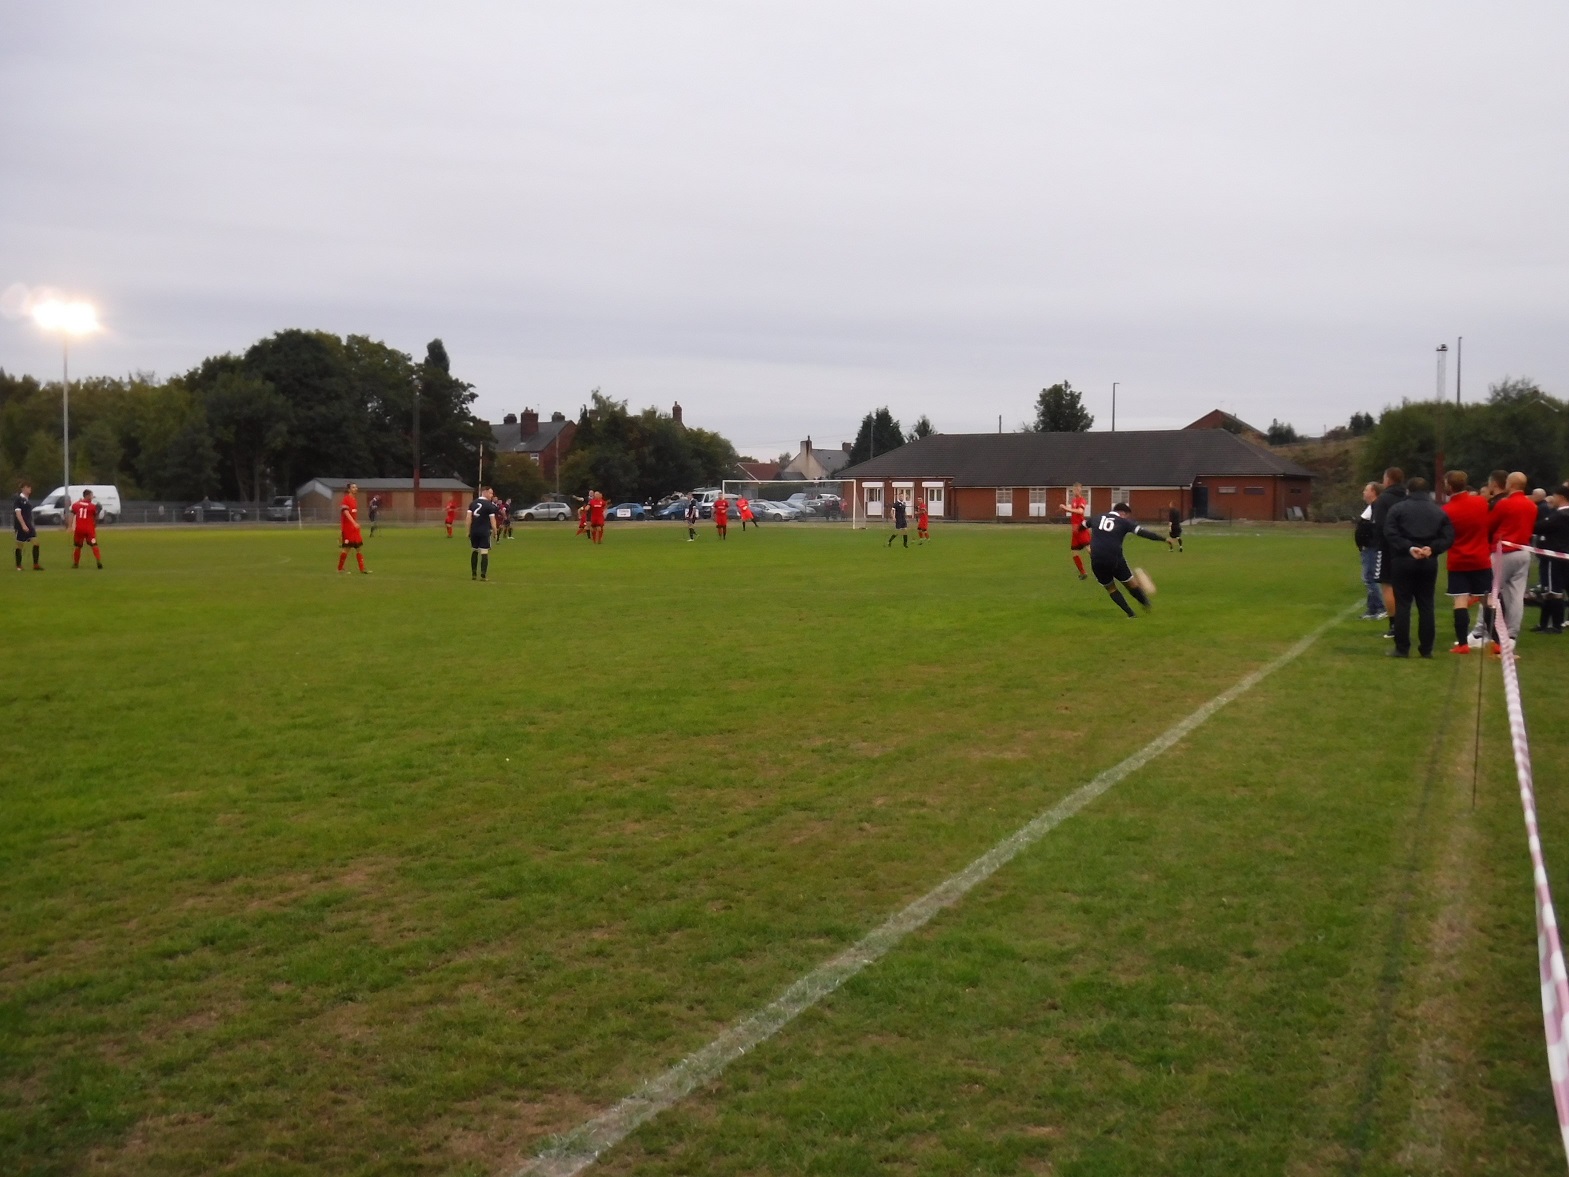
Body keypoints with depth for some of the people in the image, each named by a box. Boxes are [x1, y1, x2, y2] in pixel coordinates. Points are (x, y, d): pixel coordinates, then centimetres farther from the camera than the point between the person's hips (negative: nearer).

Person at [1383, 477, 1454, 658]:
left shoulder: (1397, 508, 0)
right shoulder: (1439, 511, 11)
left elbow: (1390, 534, -12)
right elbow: (1448, 537, 1)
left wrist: (1408, 548, -15)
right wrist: (1432, 548, -9)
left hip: (1402, 561, -3)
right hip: (1429, 563, 3)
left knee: (1402, 604, -1)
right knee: (1426, 605, 8)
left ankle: (1402, 648, -2)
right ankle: (1426, 649, 9)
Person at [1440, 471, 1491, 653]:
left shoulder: (1446, 510, -10)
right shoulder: (1481, 502, -3)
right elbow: (1488, 524, 14)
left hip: (1458, 562, -3)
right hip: (1481, 560, 3)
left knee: (1460, 602, -4)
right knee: (1488, 601, 9)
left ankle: (1463, 644, -9)